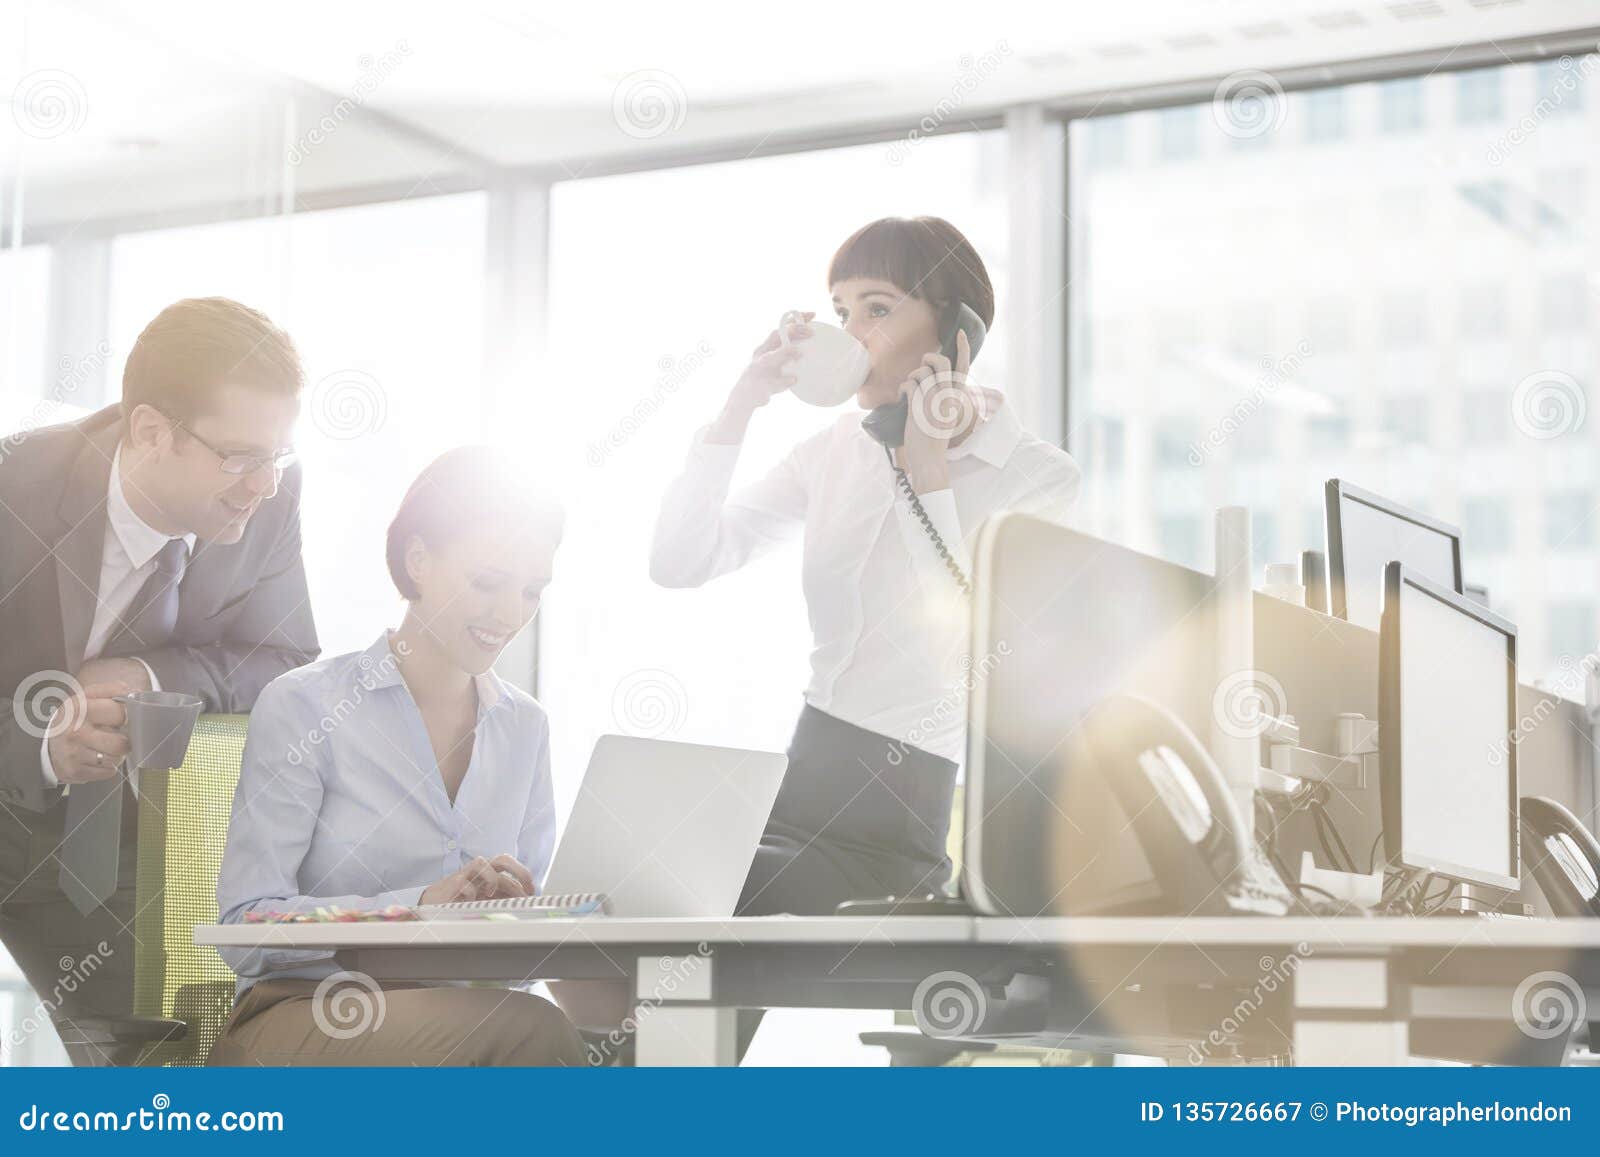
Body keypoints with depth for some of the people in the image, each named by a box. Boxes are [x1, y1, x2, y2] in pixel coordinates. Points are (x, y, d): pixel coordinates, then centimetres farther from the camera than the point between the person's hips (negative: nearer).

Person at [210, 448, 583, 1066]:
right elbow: (244, 931, -10)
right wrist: (421, 902, -22)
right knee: (523, 1027, -35)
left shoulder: (524, 725, 15)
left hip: (456, 1015, 5)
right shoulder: (302, 707, -2)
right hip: (299, 1012, -5)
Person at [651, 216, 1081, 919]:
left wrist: (928, 471, -17)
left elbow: (973, 658, -20)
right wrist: (740, 407, -6)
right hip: (807, 772, 6)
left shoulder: (1038, 478, -6)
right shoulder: (836, 453, 10)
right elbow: (678, 564, 2)